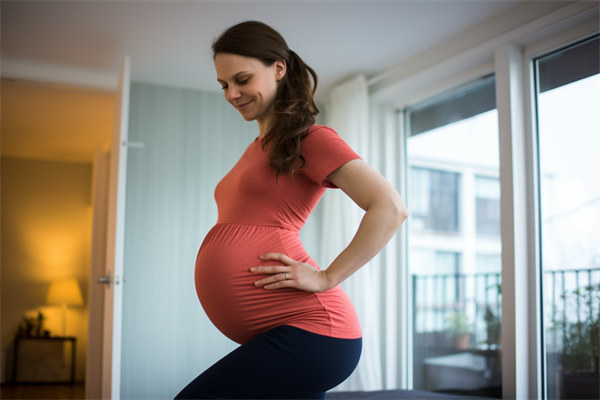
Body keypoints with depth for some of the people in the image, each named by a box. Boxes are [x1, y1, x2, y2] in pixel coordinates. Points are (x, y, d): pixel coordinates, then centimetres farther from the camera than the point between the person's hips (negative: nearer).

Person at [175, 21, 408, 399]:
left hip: (306, 329, -9)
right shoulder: (258, 147, 21)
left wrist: (326, 278, -15)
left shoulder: (311, 138, -5)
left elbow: (391, 208, -16)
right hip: (270, 336, 9)